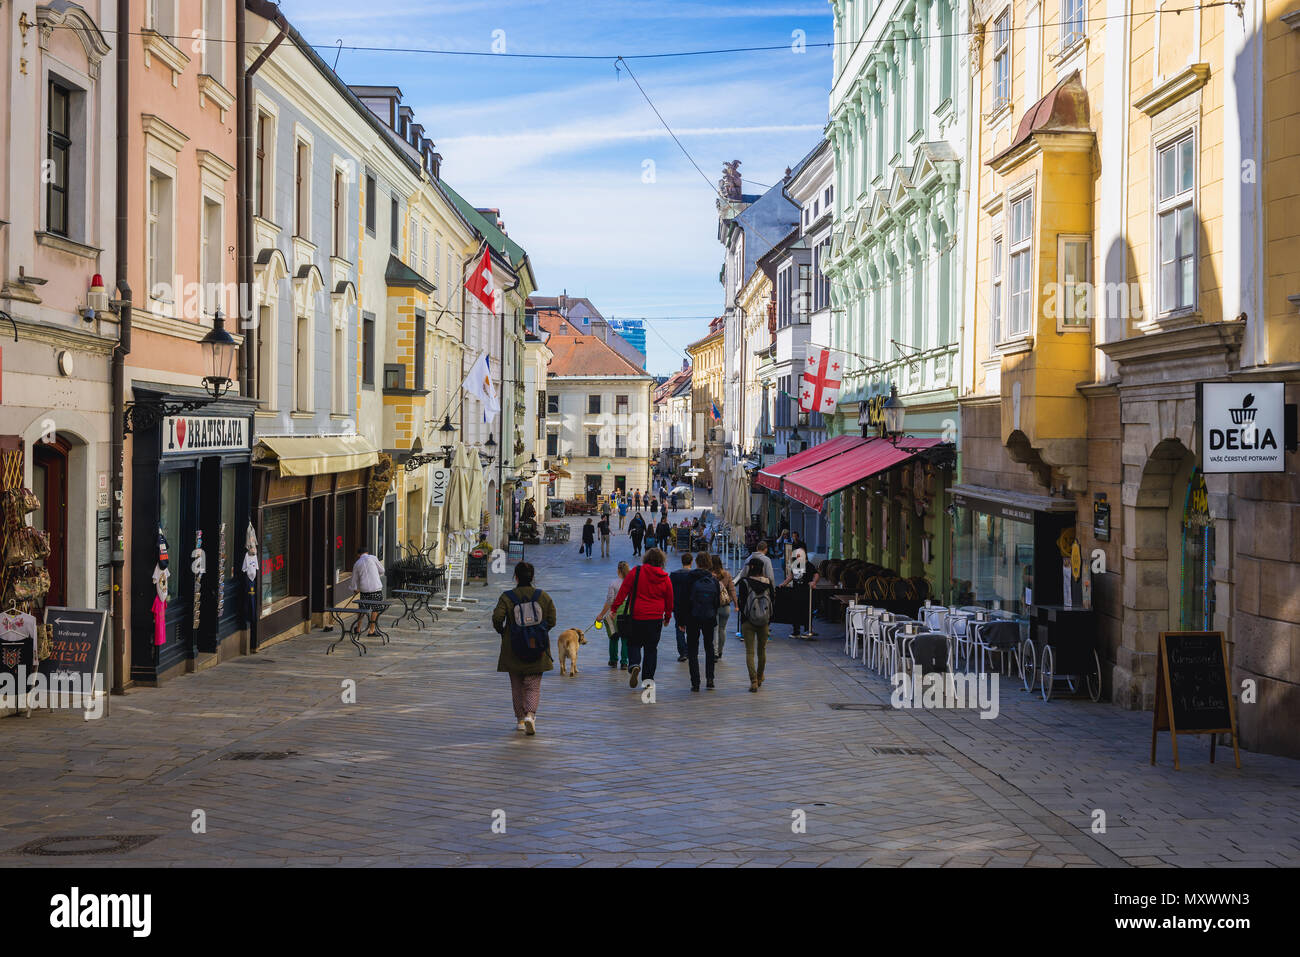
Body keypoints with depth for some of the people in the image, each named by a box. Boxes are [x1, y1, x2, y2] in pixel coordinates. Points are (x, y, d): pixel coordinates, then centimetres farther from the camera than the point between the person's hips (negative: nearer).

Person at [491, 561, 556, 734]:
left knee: (517, 686, 14)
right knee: (533, 685, 5)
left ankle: (520, 719, 18)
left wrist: (502, 632, 4)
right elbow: (551, 621, -1)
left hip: (513, 649, -1)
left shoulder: (507, 597, -7)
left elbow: (497, 618, -16)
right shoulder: (543, 596, -1)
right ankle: (530, 714, -17)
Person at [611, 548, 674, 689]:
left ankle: (634, 665, -18)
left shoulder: (637, 572, -5)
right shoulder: (665, 578, 2)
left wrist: (615, 607, 0)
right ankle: (649, 677, 8)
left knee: (634, 643, 10)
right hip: (656, 618, 2)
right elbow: (669, 599, 11)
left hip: (636, 616, -2)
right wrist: (668, 616, 25)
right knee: (651, 647, 10)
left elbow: (623, 590, -6)